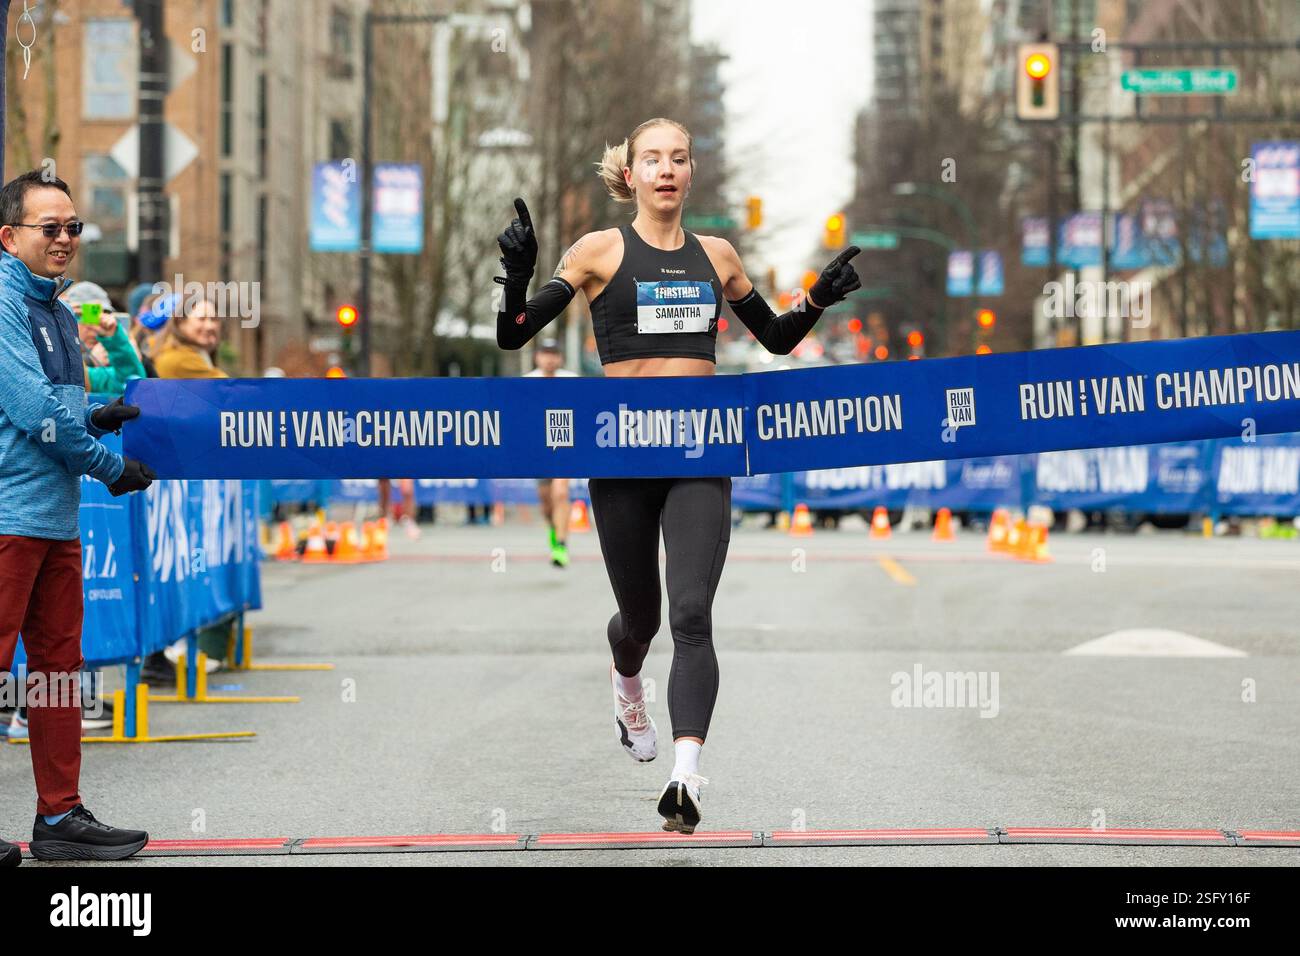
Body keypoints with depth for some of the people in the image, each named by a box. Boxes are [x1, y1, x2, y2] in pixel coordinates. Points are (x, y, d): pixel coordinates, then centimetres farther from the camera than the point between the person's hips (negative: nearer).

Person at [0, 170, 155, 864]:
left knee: (58, 666, 12)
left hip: (57, 518, 10)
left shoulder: (56, 312, 18)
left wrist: (96, 417, 7)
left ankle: (60, 816, 18)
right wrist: (111, 467, -8)